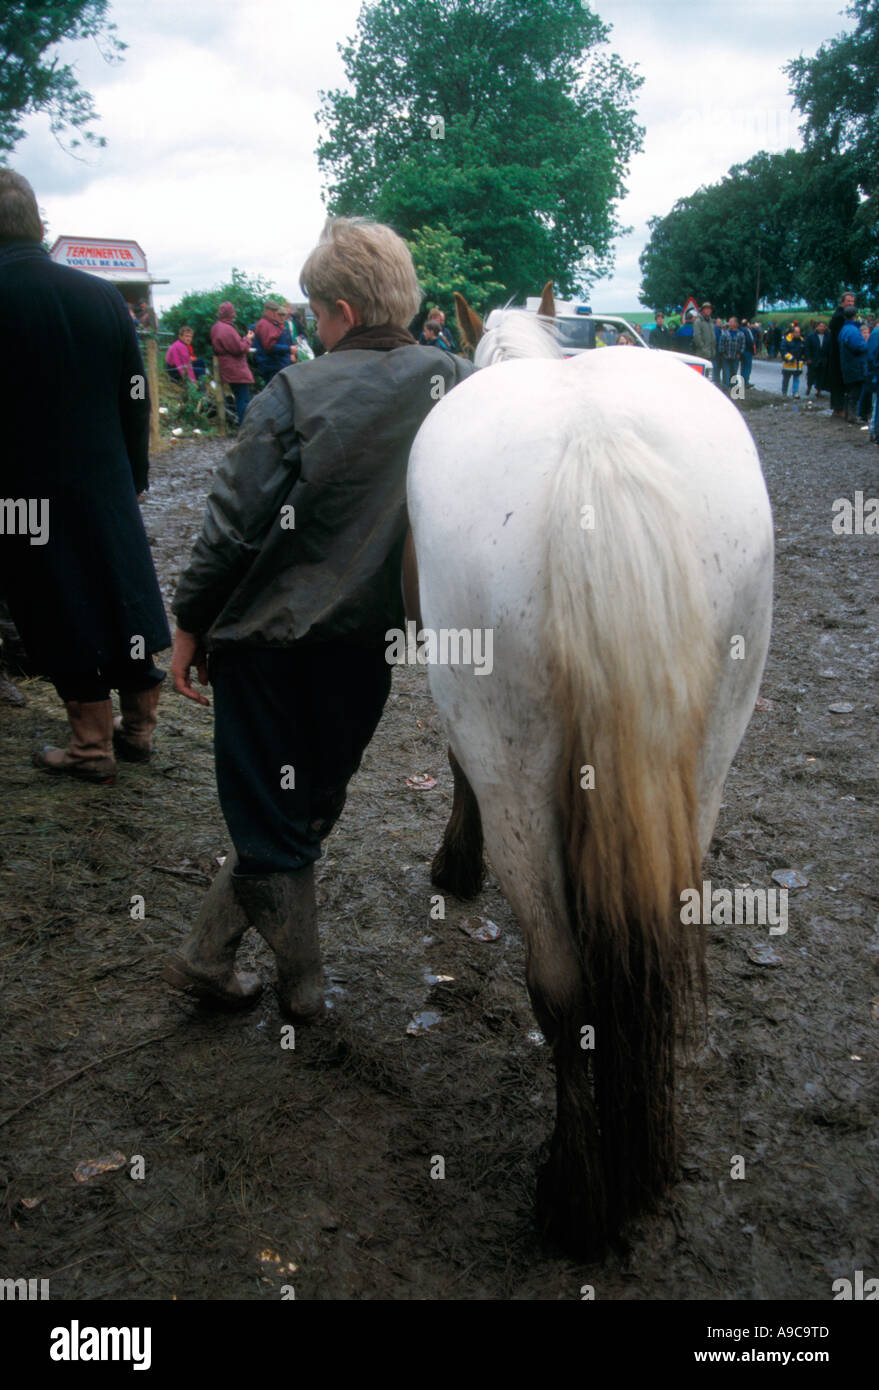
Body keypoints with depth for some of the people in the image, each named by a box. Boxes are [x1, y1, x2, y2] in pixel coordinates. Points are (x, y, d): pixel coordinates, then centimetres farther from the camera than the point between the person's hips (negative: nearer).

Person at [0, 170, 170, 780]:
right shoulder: (104, 296, 0)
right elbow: (137, 399, 5)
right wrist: (135, 476, 14)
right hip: (110, 488, 5)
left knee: (65, 615, 6)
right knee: (126, 595, 15)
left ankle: (92, 746, 17)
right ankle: (139, 726, 27)